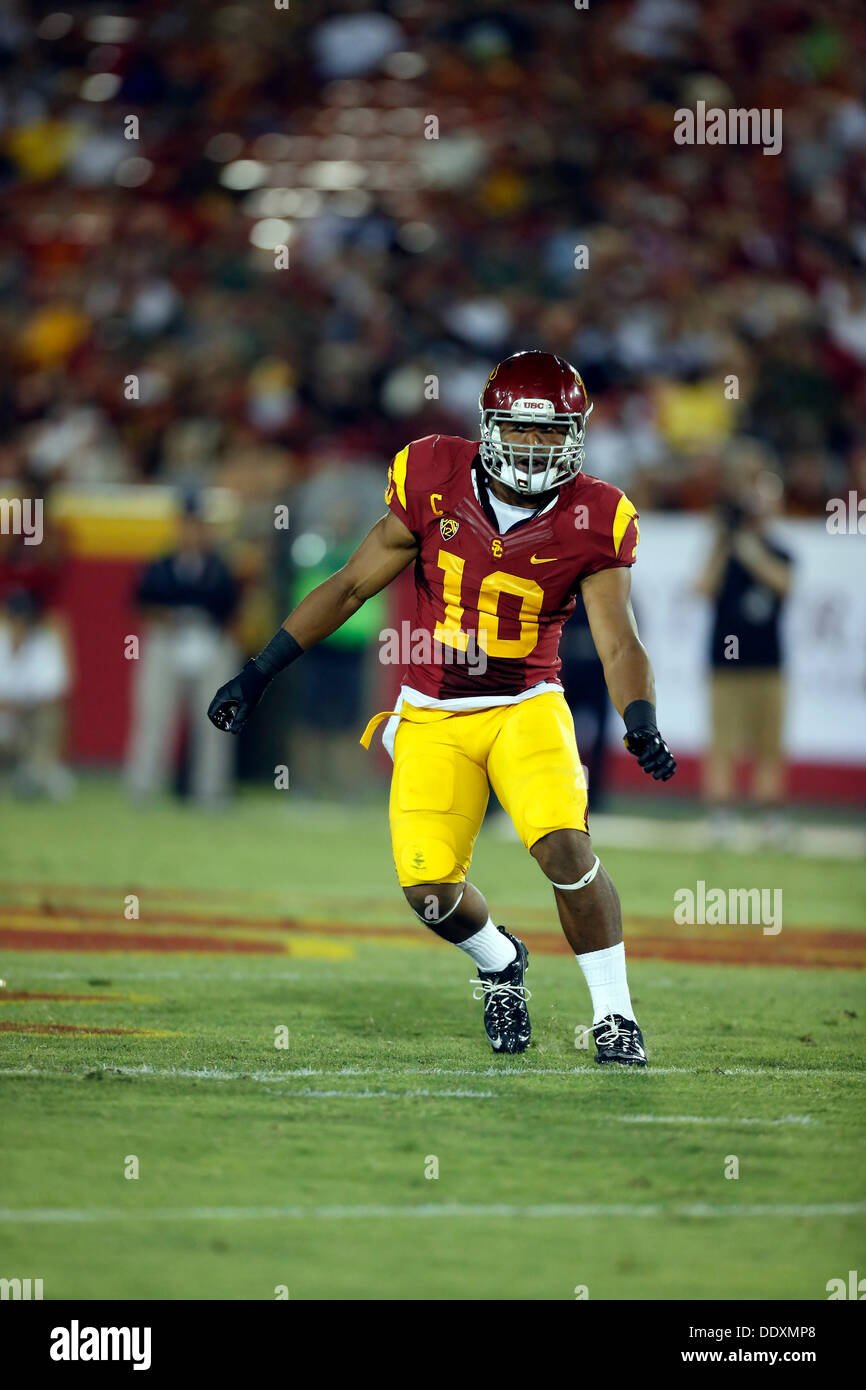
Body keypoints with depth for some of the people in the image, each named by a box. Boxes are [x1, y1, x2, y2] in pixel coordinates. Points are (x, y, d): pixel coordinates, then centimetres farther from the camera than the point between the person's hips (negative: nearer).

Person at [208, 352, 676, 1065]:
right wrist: (258, 674, 2)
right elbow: (350, 586, 2)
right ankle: (500, 962, 24)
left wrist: (642, 725, -31)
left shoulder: (591, 521, -8)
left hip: (526, 706, -1)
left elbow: (619, 642, -10)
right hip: (433, 717, 1)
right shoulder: (437, 485, -7)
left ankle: (615, 1016, -6)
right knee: (428, 885, -11)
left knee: (565, 846, -24)